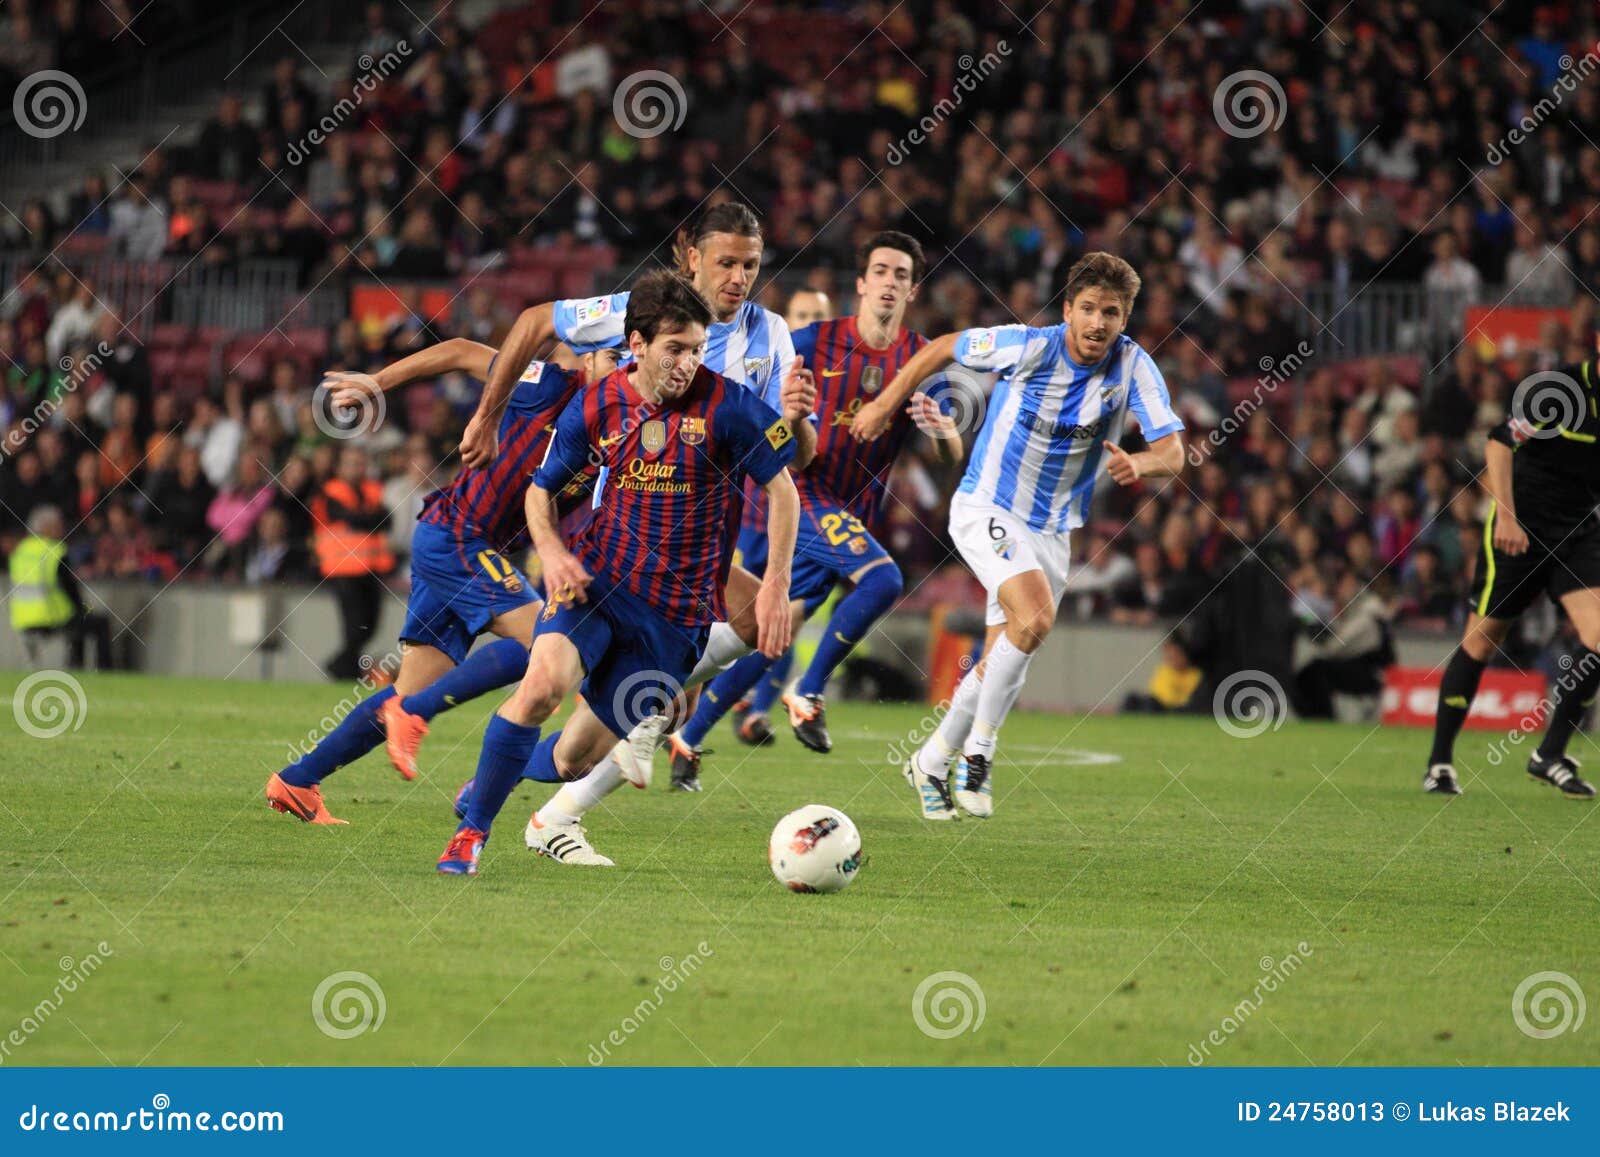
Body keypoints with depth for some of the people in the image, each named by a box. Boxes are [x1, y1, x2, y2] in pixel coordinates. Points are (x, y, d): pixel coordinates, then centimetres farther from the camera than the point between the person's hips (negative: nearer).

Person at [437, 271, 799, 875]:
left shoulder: (725, 405, -10)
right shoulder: (595, 406, -3)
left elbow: (781, 490, -1)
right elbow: (541, 489, 12)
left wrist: (775, 586, -7)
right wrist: (552, 552, -8)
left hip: (677, 610, -1)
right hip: (596, 578, 1)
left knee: (575, 759, 1)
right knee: (544, 680, -30)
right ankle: (471, 830, -14)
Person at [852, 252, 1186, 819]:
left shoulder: (1133, 367, -12)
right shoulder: (1028, 346, -18)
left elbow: (1172, 452, -18)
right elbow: (942, 349, -2)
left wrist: (1139, 463, -40)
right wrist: (885, 404, 0)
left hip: (1052, 528, 5)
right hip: (987, 510, -5)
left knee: (1001, 663, 8)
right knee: (1035, 618, -27)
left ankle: (931, 763, 28)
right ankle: (978, 750, -13)